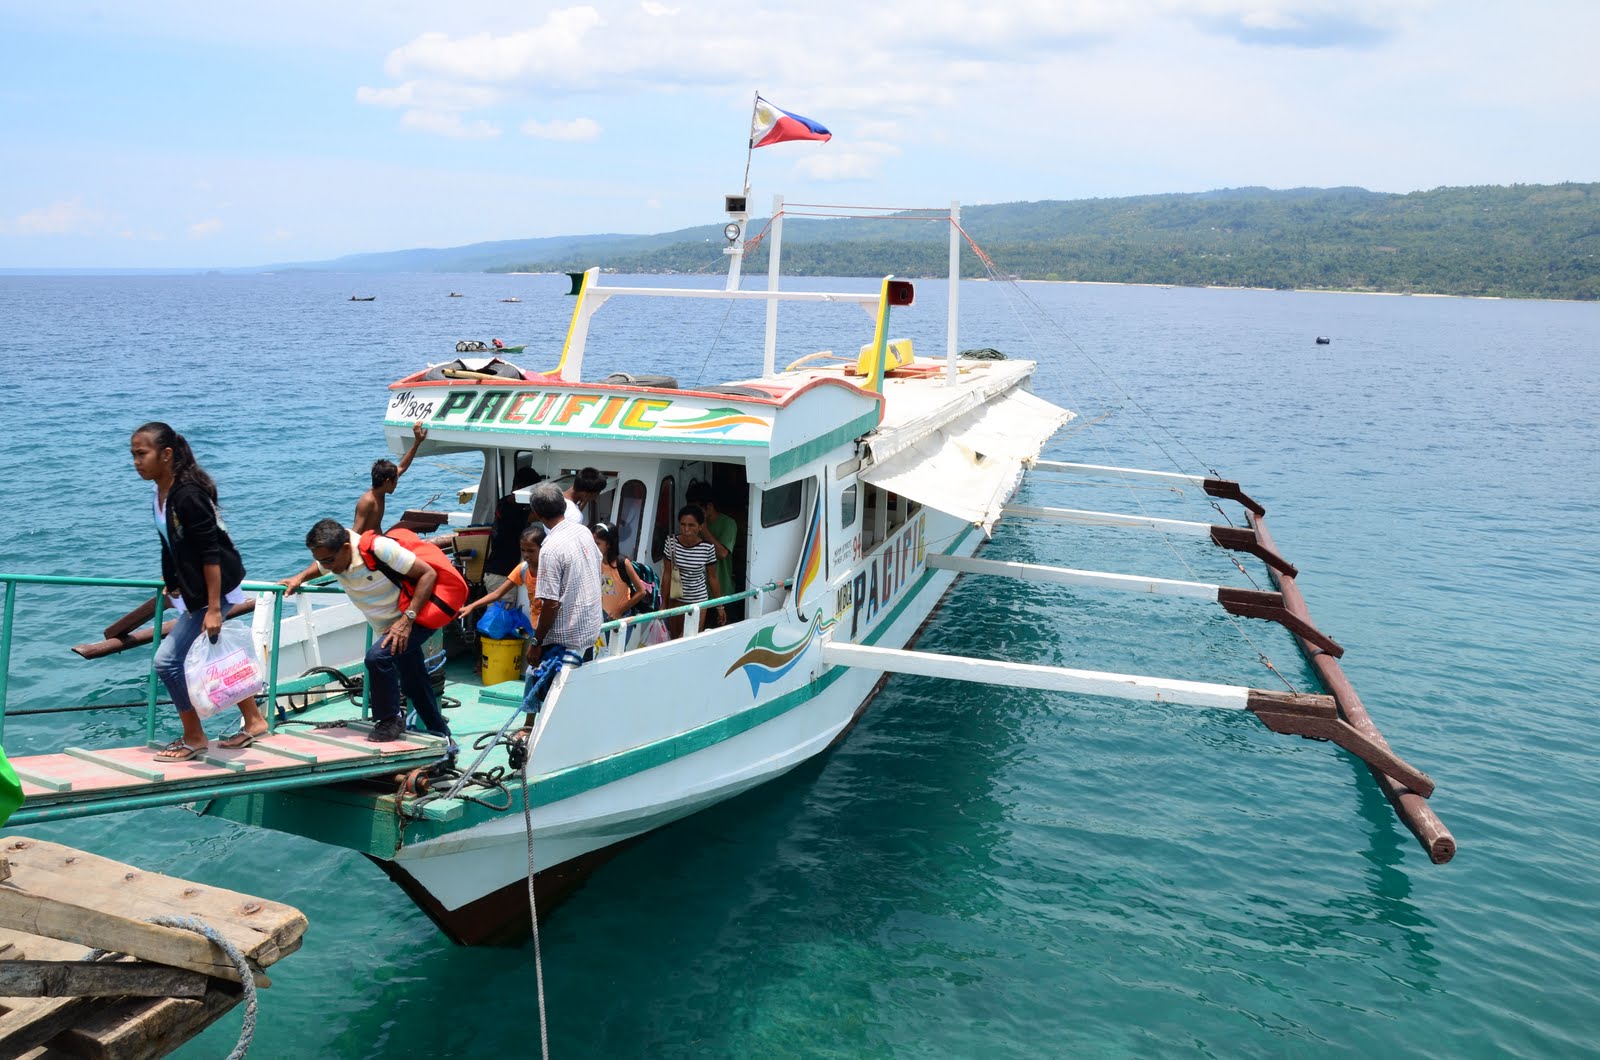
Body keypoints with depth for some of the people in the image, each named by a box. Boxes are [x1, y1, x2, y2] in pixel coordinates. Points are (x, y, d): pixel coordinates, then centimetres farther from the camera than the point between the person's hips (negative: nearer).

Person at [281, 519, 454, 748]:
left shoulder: (379, 548, -30)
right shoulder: (331, 554, -8)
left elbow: (428, 574, -26)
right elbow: (320, 567, 19)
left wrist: (407, 619, -29)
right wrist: (299, 578, -2)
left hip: (415, 618, -8)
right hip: (388, 626, 8)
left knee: (377, 657, -28)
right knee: (414, 686, 13)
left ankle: (391, 720, -9)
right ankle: (441, 736, 30)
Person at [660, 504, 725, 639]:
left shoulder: (708, 547, -15)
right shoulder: (671, 542, -12)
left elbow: (712, 578, -4)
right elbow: (667, 574, -5)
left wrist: (720, 606, 1)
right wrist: (663, 603, -3)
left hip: (698, 601, -2)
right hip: (675, 599, 2)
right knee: (674, 639, 13)